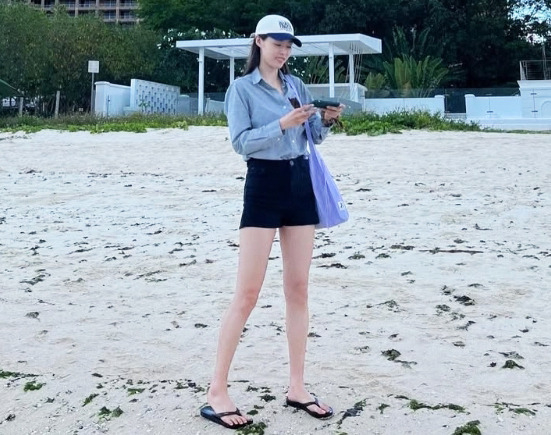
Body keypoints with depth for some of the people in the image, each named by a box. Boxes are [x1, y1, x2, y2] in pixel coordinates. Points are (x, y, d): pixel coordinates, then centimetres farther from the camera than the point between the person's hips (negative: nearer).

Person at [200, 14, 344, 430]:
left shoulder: (297, 84, 12)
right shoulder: (242, 88, -2)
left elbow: (313, 136, 13)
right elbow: (241, 141, -13)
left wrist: (327, 120, -7)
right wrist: (282, 125, -24)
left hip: (301, 185, 6)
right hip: (264, 186, -5)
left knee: (298, 289, 7)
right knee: (247, 293, -7)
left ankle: (297, 387, 17)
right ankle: (217, 390, 2)